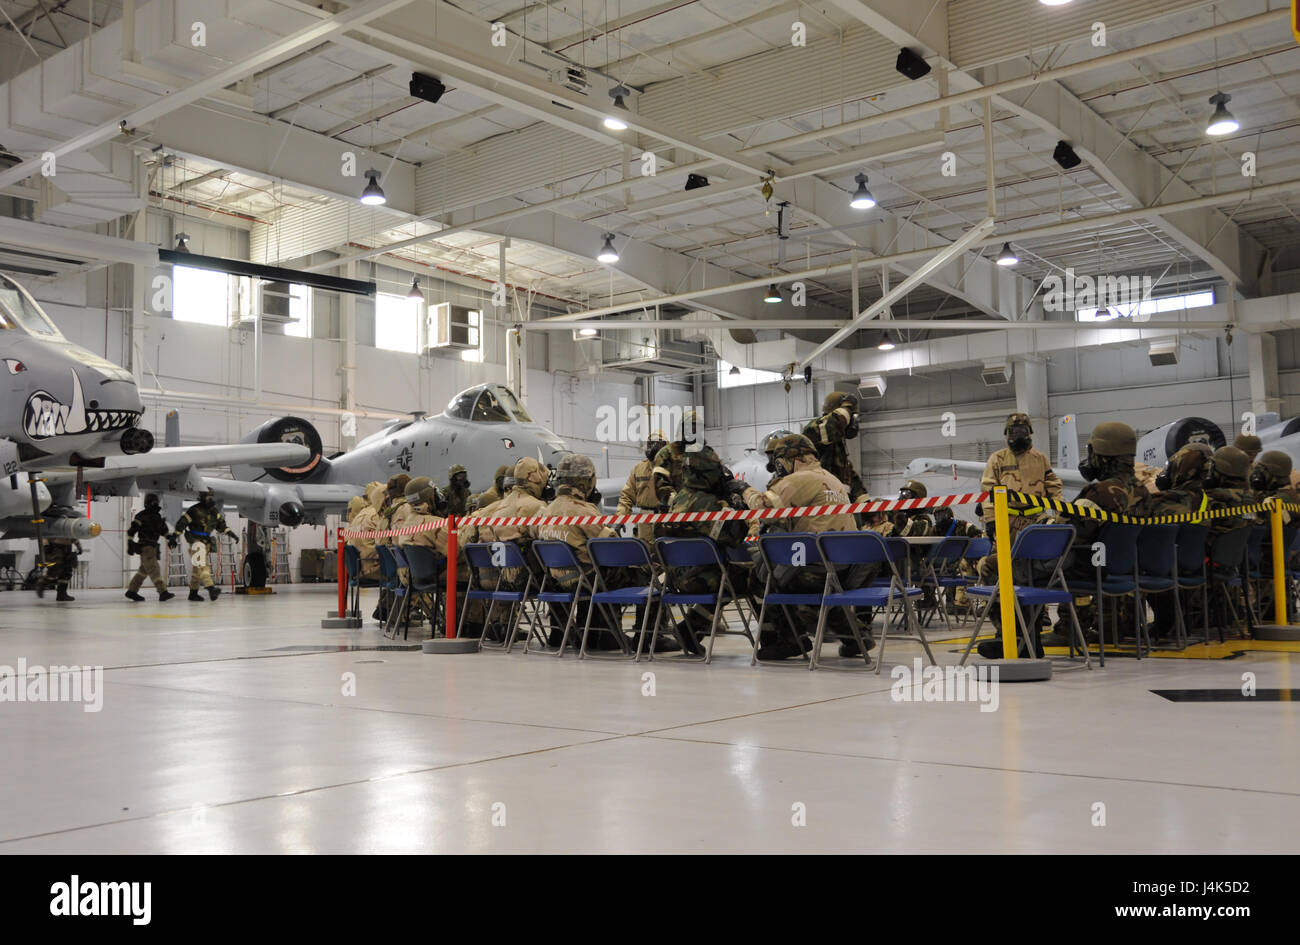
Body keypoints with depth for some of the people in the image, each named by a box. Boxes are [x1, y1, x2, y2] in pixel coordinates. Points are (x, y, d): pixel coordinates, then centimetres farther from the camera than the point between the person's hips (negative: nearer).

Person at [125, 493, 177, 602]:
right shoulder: (142, 516, -8)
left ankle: (132, 591, 25)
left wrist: (171, 537, 9)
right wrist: (130, 544, -14)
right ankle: (162, 592, -24)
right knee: (154, 569, -16)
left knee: (144, 570, 14)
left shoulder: (157, 516, 14)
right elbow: (131, 530, -8)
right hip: (145, 547, -9)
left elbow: (164, 529, 25)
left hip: (153, 546, 9)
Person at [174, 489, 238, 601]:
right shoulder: (195, 510, -12)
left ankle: (193, 593, 15)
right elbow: (181, 522, -9)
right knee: (201, 564, -18)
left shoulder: (215, 511, 9)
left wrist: (230, 533, 7)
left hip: (207, 541, 7)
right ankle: (211, 588, -31)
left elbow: (221, 524, 19)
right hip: (196, 541, -7)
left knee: (197, 569, 10)